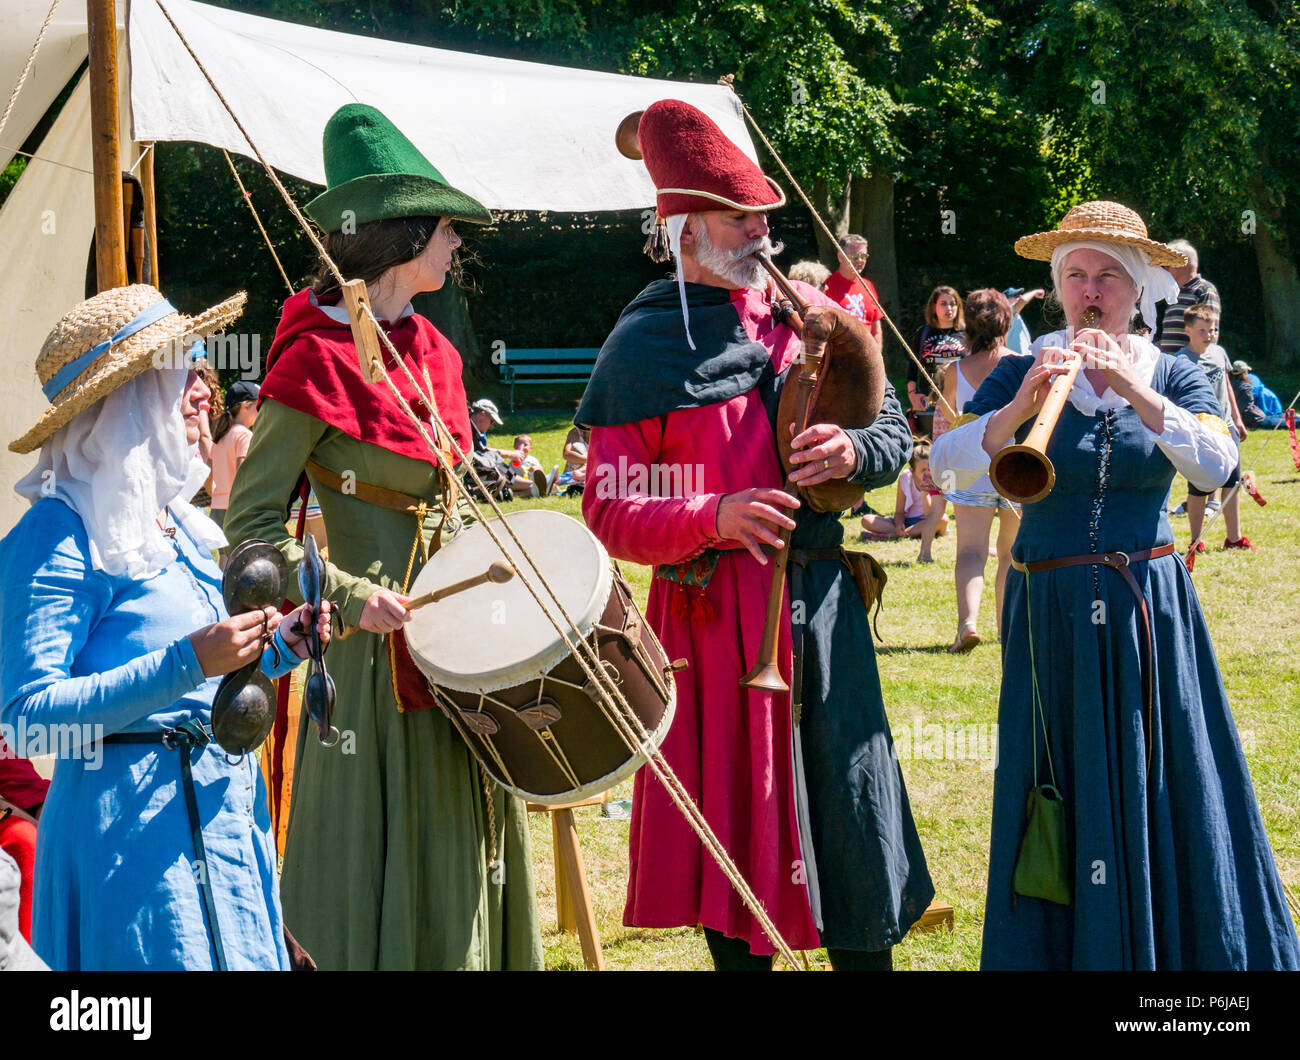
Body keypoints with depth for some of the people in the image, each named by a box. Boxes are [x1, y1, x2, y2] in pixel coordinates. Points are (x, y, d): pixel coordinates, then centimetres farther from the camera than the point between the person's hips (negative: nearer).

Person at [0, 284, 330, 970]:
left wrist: (280, 644, 4)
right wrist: (186, 663, -23)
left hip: (224, 804, 8)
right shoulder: (59, 535, -12)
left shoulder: (179, 521, 13)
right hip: (134, 829, -8)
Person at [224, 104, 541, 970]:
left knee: (464, 854, 14)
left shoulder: (431, 350, 9)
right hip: (379, 641, -8)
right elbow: (251, 522, -16)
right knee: (389, 869, 0)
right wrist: (349, 597, -24)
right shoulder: (316, 360, -15)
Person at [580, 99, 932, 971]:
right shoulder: (644, 345, -3)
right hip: (710, 611, -3)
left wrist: (854, 452, -9)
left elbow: (895, 430, 14)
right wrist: (713, 519, -23)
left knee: (848, 802, 4)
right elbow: (611, 513, -6)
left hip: (820, 602, 3)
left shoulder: (810, 312, 8)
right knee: (732, 812, 4)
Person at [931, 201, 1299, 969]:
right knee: (1063, 801, 2)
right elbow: (948, 463, -12)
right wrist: (1021, 408, -28)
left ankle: (1172, 948, 14)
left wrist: (1135, 390, -24)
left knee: (1164, 790, 3)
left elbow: (1218, 464, -14)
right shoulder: (1021, 374, 2)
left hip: (1148, 609, 1)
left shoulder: (1172, 376, 5)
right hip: (1052, 613, -1)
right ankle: (1059, 947, 13)